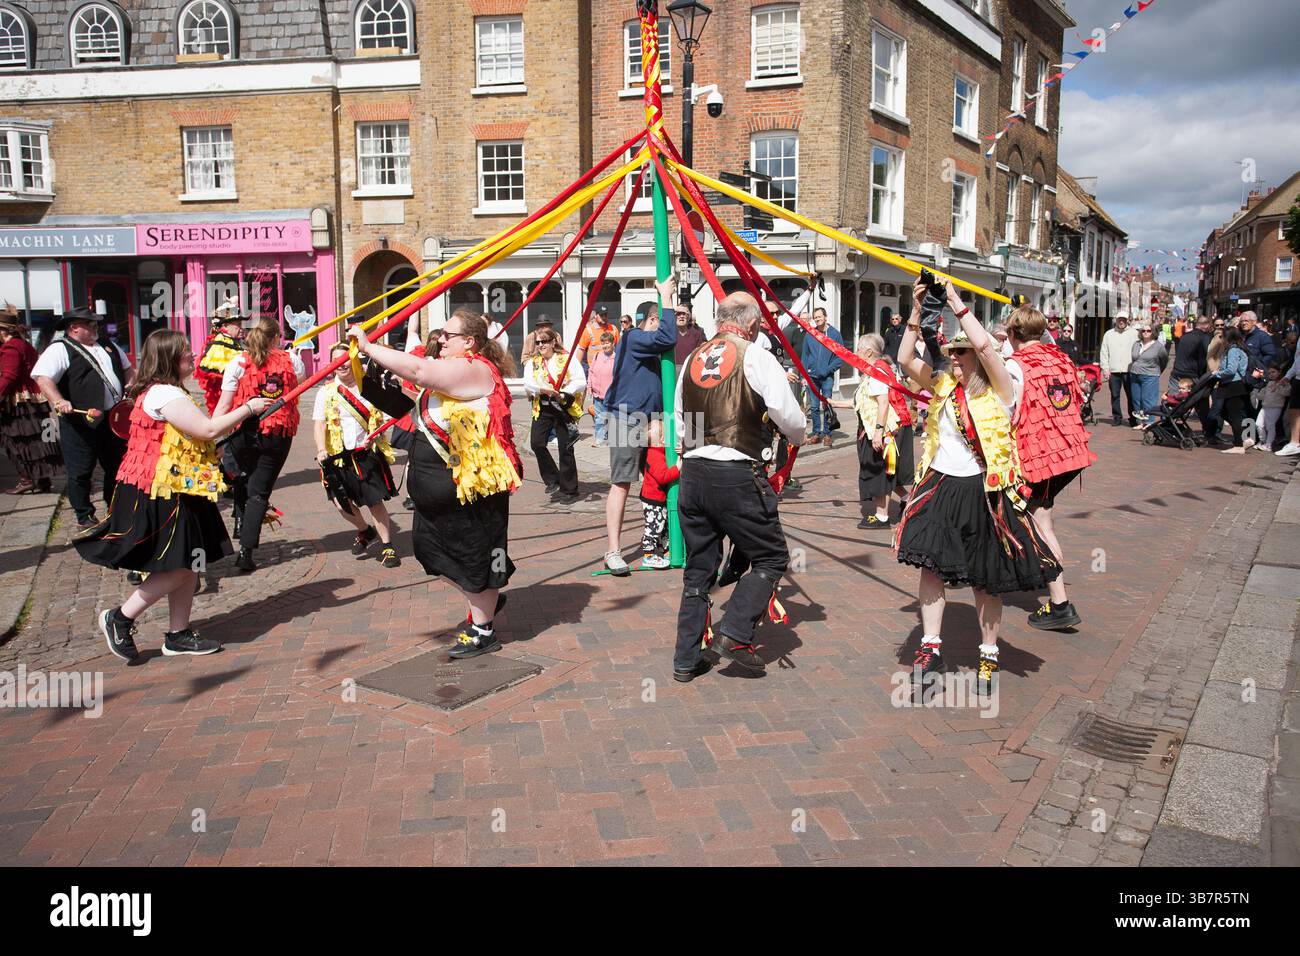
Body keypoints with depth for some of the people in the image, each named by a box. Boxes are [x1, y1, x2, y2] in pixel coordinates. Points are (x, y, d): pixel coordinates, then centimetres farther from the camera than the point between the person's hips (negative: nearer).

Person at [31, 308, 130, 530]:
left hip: (113, 418, 7)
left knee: (117, 465, 17)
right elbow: (42, 377, -22)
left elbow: (125, 367, 27)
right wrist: (58, 401, -36)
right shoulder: (60, 350, -10)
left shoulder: (106, 346, 14)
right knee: (81, 472, 3)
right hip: (80, 422, -7)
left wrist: (131, 383, 7)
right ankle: (84, 517, 15)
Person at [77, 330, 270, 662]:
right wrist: (248, 408, -13)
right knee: (178, 567, -4)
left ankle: (178, 635, 20)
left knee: (188, 564, 12)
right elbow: (208, 429, -22)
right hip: (160, 495, -11)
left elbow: (202, 427, 14)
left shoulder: (168, 392, 15)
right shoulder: (165, 394, -19)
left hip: (175, 492, 11)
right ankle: (120, 618, 10)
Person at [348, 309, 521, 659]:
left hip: (471, 487, -11)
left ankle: (483, 632, 18)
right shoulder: (454, 369, 15)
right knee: (432, 546, 18)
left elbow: (417, 370, -30)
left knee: (473, 552, 2)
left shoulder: (473, 370, -20)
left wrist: (367, 346, -26)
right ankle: (485, 601, 36)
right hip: (444, 487, 11)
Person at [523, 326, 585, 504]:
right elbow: (527, 383, -6)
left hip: (564, 407, -3)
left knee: (565, 448, 0)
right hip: (542, 408, 4)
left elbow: (581, 382, -11)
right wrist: (542, 389, -24)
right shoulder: (533, 362, 11)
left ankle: (569, 490, 12)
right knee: (536, 443, -12)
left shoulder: (567, 359, -1)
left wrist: (564, 394, -23)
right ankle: (553, 480, 7)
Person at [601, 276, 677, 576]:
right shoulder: (632, 338, -12)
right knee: (621, 483, -10)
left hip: (649, 421, 10)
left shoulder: (648, 346, 20)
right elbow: (668, 338, -24)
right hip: (628, 419, -10)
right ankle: (612, 552, -10)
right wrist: (666, 298, -18)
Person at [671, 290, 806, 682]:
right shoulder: (756, 357, -5)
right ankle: (735, 632, -1)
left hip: (692, 472, 6)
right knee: (771, 557, 11)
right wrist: (797, 437, 10)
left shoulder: (692, 358, 13)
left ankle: (686, 660, 19)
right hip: (737, 475, -6)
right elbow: (790, 419, -11)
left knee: (698, 568, 15)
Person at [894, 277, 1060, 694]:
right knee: (931, 564, -4)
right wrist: (916, 312, -5)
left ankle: (989, 657, 22)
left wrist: (957, 303, -18)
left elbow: (984, 345, -23)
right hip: (939, 487, 4)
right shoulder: (943, 386, 9)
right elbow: (906, 359, 1)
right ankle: (930, 647, 5)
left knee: (985, 578, 7)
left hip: (982, 491, -4)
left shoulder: (999, 391, -7)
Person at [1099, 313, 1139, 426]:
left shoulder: (1134, 333, 6)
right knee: (1115, 395, 5)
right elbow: (1104, 353, 10)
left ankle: (1133, 417, 7)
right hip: (1113, 370, 2)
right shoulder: (1109, 334, 11)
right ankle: (1116, 417, 14)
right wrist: (1105, 369, 2)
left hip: (1130, 370, -2)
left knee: (1131, 395, -1)